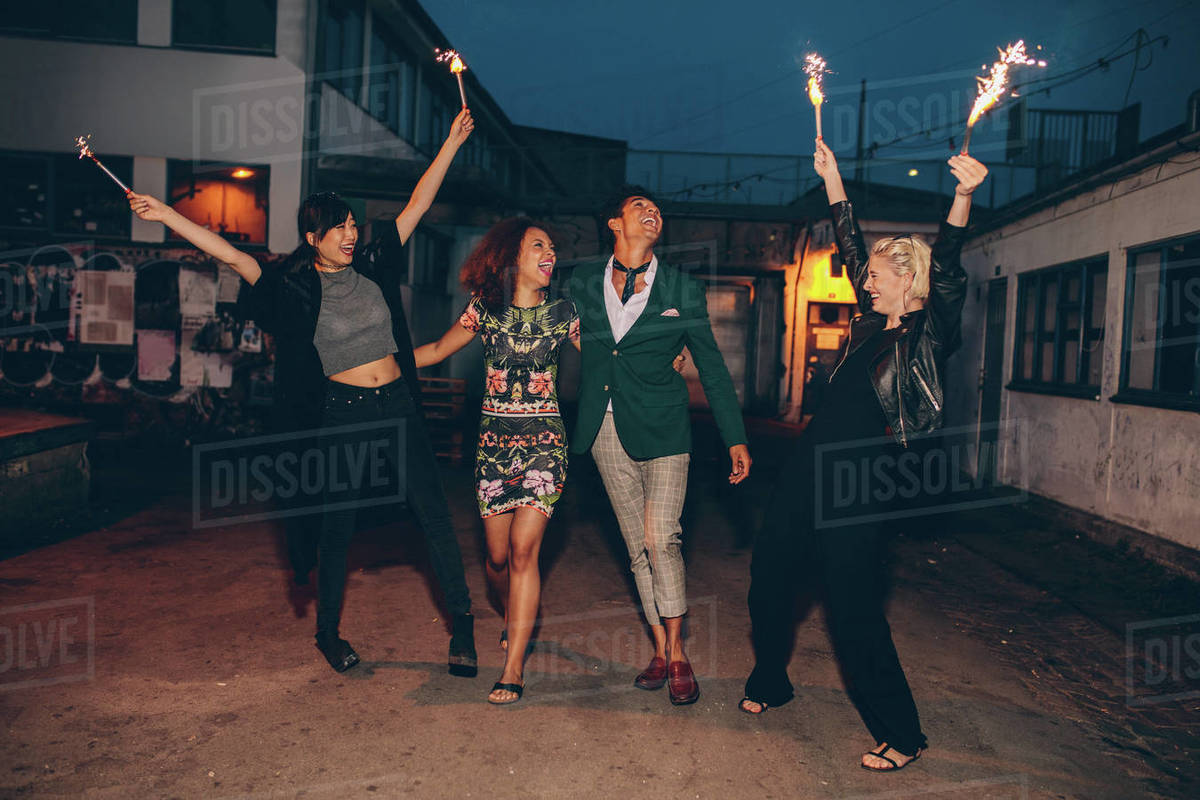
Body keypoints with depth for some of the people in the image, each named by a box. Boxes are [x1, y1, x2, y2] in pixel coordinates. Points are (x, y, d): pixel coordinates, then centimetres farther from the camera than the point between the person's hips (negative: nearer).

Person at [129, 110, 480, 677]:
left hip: (398, 406, 3)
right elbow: (231, 256, -9)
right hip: (343, 413, -3)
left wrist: (452, 142, 6)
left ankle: (462, 622, 17)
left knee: (434, 516, 4)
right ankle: (328, 632, 28)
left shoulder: (373, 268, 6)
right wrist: (166, 216, -17)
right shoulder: (294, 289, -2)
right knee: (337, 526, 9)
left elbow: (417, 206, 7)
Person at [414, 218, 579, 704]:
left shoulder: (562, 313, 3)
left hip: (544, 441, -1)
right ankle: (514, 619, 38)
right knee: (497, 556, 5)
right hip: (494, 440, 2)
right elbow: (438, 350, 16)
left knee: (523, 547, -13)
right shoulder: (485, 308, 4)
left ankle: (513, 668, -6)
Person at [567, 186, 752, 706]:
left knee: (661, 540, -10)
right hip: (605, 429, 3)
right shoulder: (582, 283, 7)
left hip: (661, 428, -2)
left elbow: (712, 368, 5)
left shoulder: (683, 291, 2)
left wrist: (736, 439, 2)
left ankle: (677, 654, 6)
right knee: (638, 546, 8)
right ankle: (661, 651, 20)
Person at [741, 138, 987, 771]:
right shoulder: (872, 323, 12)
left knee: (852, 607, -6)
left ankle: (901, 734, 12)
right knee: (767, 573, 15)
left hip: (861, 482, -8)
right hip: (809, 468, 8)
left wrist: (963, 196, -34)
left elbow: (945, 268, -21)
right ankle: (770, 681, 38)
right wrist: (833, 178, 21)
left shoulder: (928, 335, -5)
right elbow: (850, 246, 19)